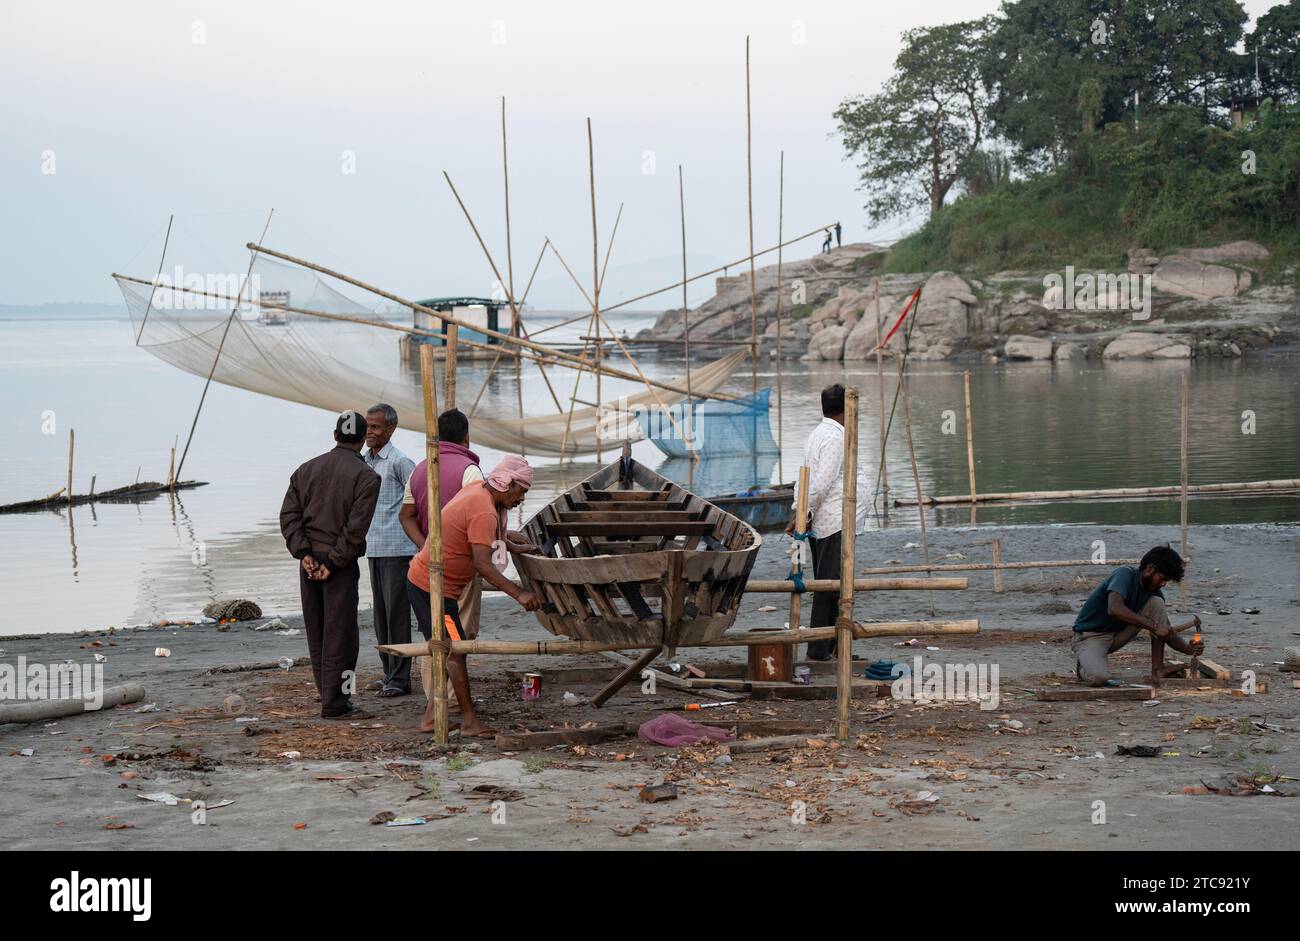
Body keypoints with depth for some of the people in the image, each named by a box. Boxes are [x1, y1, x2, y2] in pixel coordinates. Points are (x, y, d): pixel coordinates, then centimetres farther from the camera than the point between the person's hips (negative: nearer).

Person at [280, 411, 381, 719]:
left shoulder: (306, 469, 10)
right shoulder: (366, 476, -8)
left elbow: (289, 515, 2)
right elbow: (356, 528, -16)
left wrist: (304, 554, -4)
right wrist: (332, 563, -13)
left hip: (309, 563, 6)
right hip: (341, 566, -6)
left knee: (317, 633, 14)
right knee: (340, 635, -2)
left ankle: (329, 694, 22)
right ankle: (334, 703, -2)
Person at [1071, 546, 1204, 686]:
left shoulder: (1154, 591, 1)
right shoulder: (1126, 574, -21)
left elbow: (1168, 632, 5)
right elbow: (1114, 609, -40)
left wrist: (1188, 648, -16)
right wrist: (1153, 626, -40)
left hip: (1118, 635, 7)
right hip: (1090, 636, -7)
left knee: (1157, 603, -11)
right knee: (1098, 678, -36)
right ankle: (1084, 663, 3)